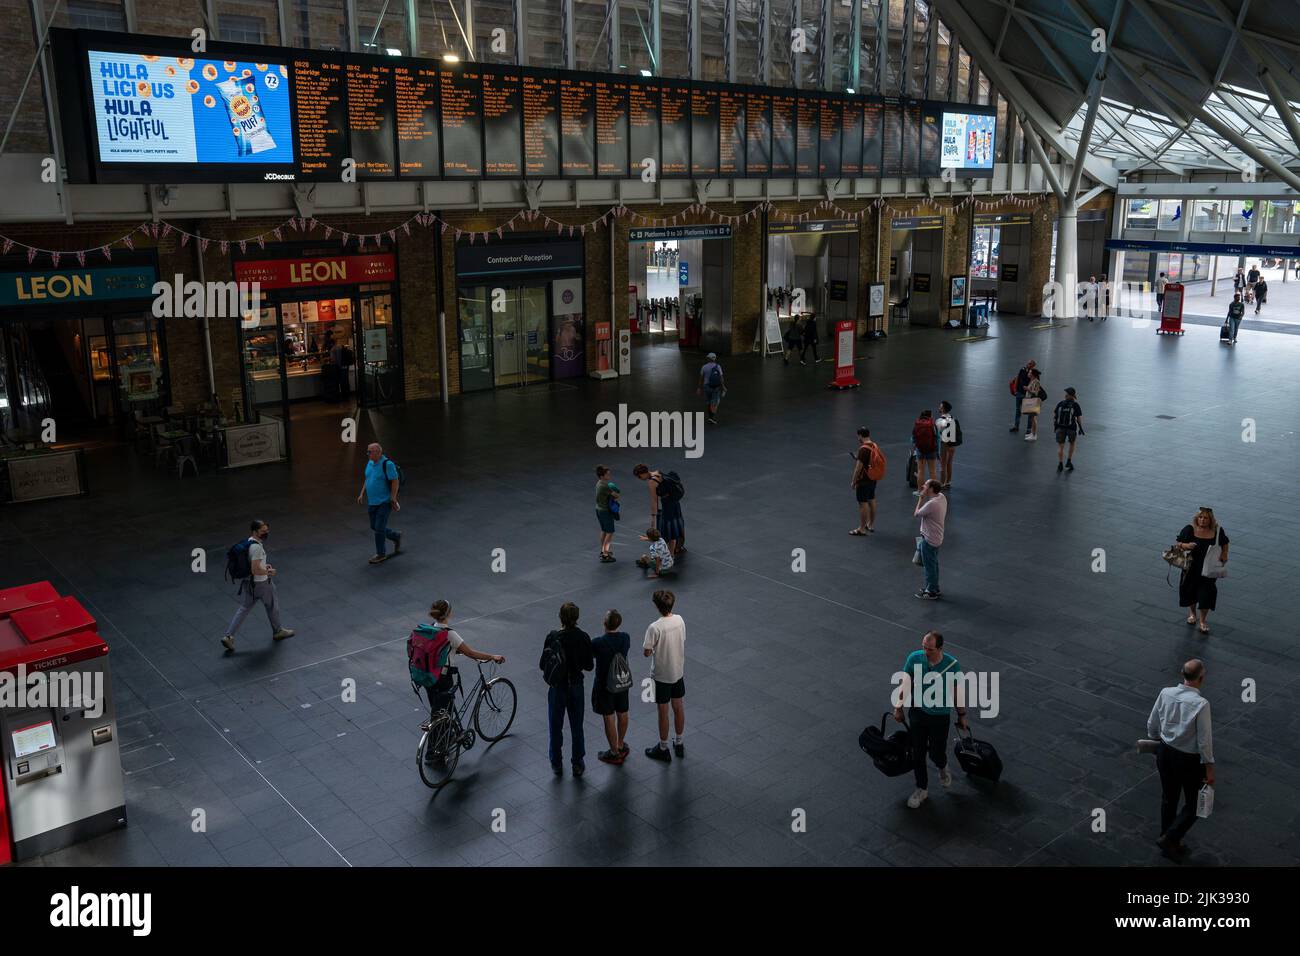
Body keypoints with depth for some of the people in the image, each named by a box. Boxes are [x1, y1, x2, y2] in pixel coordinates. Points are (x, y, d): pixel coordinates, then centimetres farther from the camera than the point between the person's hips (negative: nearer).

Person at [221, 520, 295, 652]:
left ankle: (229, 637, 6)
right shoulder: (257, 547, -27)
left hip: (249, 582, 8)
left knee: (243, 609, 12)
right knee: (272, 605, 15)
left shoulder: (249, 542, 3)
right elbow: (255, 570, -30)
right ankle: (278, 631, 34)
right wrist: (269, 572, -13)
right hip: (261, 583, -8)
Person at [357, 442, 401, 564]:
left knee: (379, 528, -5)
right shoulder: (370, 463, 5)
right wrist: (362, 494, 7)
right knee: (375, 527, 13)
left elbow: (395, 481, -18)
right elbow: (367, 480, 16)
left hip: (385, 501, -8)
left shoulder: (387, 464, -19)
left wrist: (393, 499, -19)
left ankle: (381, 555, 9)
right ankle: (396, 537, 35)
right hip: (373, 502, 8)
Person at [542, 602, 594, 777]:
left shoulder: (553, 637, -19)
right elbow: (589, 665, -5)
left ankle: (557, 764, 25)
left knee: (556, 727, 15)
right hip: (576, 686, 2)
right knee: (577, 726, 16)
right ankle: (578, 764, 24)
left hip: (557, 686, -2)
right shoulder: (584, 637, -12)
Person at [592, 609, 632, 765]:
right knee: (622, 713, 20)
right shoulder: (626, 637, -13)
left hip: (604, 684, -5)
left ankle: (614, 753, 21)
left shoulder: (597, 643, -27)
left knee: (609, 718, 9)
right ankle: (621, 746, 39)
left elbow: (591, 655, -8)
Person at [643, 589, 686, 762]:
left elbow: (647, 652, -20)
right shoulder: (679, 620, -7)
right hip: (678, 671, 6)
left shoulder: (654, 628, -27)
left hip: (661, 675, -6)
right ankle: (679, 744, 34)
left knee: (663, 712, 8)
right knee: (678, 708, 19)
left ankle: (663, 749, 22)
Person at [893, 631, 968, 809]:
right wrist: (898, 708, 5)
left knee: (936, 753, 6)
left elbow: (958, 691, -5)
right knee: (917, 753, 8)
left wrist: (962, 715, 5)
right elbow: (905, 684, -3)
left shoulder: (952, 665, -20)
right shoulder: (914, 658, -17)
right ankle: (922, 789, 28)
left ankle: (943, 767, 43)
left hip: (940, 716, -1)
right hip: (917, 712, 2)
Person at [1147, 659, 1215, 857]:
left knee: (1168, 799, 22)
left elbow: (1152, 724, 2)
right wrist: (1209, 768, -8)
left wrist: (1156, 742, 20)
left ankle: (1169, 841, 36)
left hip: (1165, 753, 5)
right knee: (1193, 805, 16)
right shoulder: (1201, 704, -25)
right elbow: (1204, 740, -19)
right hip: (1190, 760, -5)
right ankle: (1169, 838, 8)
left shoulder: (1165, 693, -10)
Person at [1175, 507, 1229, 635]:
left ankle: (1202, 621, 18)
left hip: (1209, 570, 0)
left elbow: (1224, 544, 11)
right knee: (1190, 591, 16)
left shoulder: (1217, 531, -7)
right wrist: (1185, 545, -26)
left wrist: (1224, 555, -5)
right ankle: (1192, 613, 44)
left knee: (1206, 594, 0)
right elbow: (1178, 544, -5)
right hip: (1191, 568, 0)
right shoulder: (1189, 529, -12)